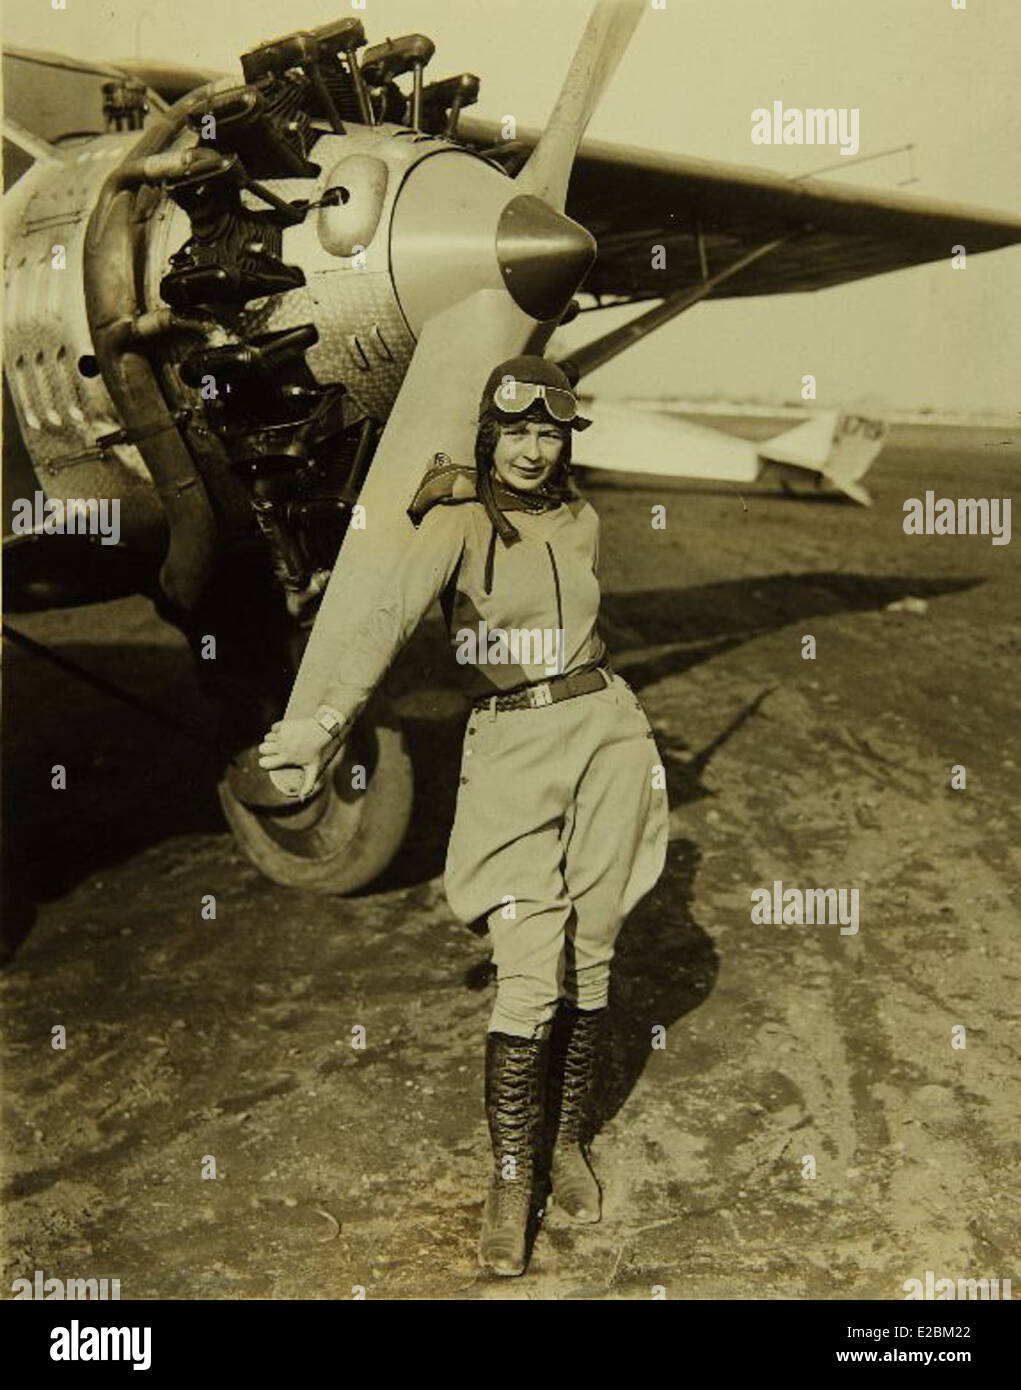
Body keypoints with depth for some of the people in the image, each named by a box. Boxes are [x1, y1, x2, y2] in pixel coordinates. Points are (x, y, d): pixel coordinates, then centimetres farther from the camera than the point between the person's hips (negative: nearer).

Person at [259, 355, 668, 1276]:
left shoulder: (580, 522, 10)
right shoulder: (459, 521, -5)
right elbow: (391, 618, -21)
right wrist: (331, 721, -34)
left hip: (603, 733, 4)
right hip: (508, 748, -4)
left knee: (590, 959, 7)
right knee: (529, 974, -10)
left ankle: (569, 1141, 26)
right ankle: (513, 1175, 8)